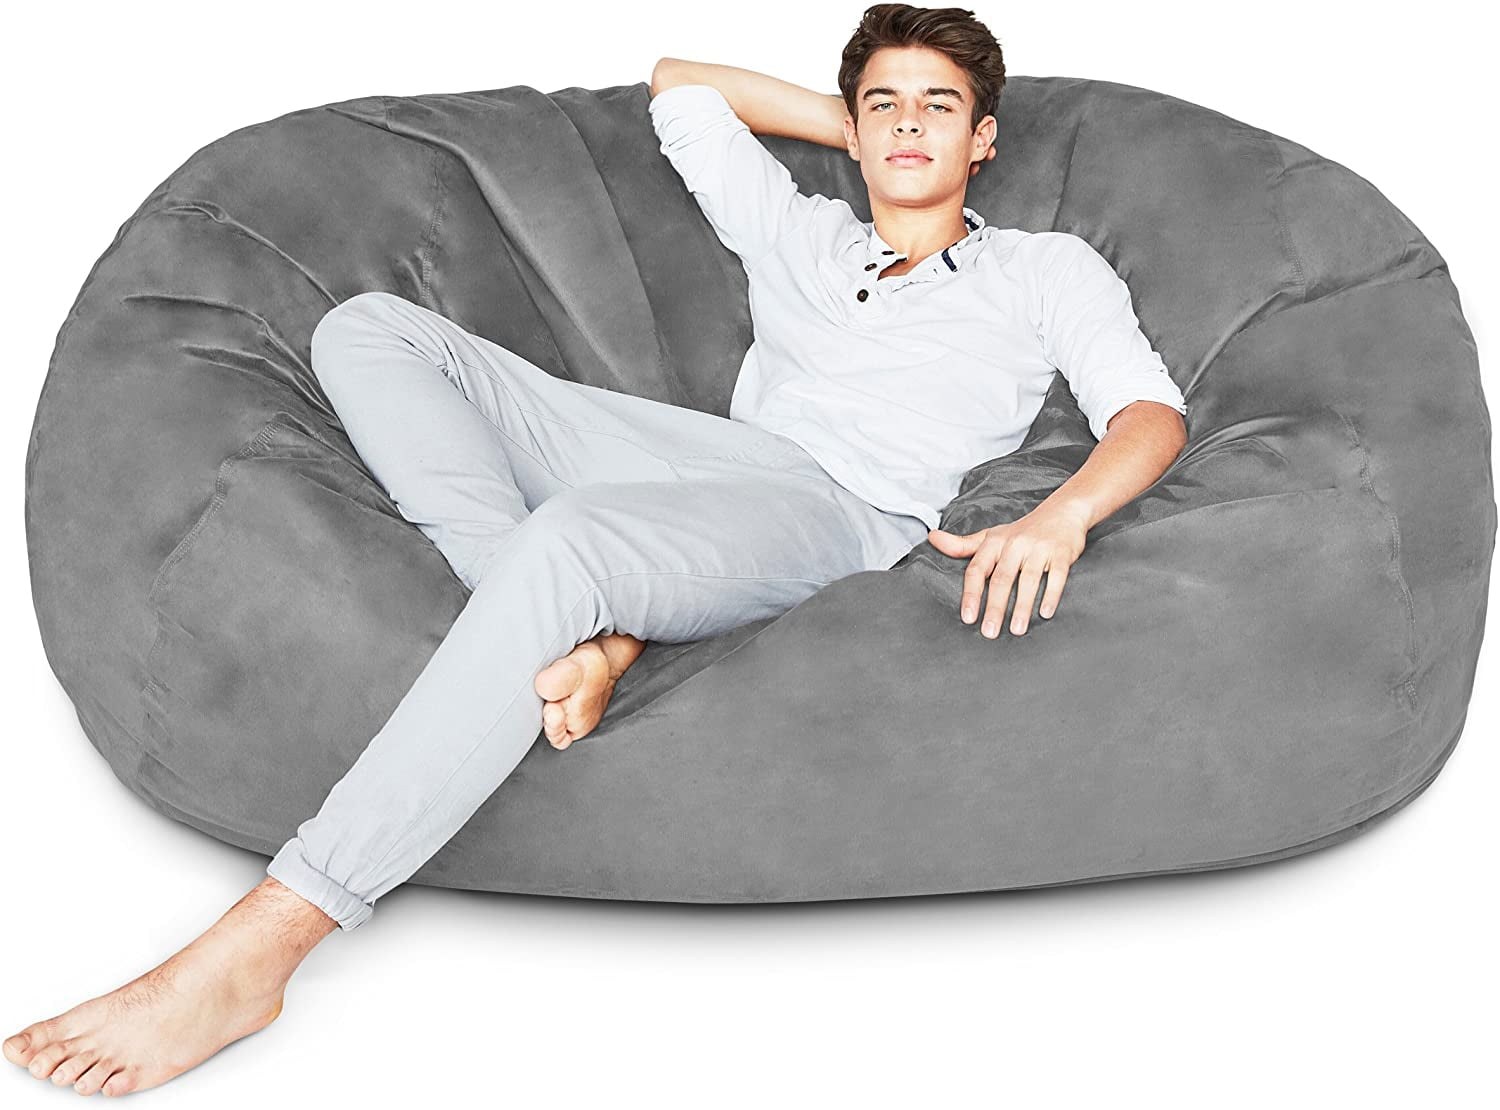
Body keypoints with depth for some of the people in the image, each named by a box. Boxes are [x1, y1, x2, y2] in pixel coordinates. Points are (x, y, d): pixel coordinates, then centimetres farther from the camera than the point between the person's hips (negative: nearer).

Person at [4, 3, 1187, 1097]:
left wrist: (1058, 516, -16)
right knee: (370, 329, -4)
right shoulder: (799, 232, 32)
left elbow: (1152, 411, 5)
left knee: (569, 542, -40)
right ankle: (575, 632, -29)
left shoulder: (1047, 269, 21)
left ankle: (252, 951, -41)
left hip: (839, 506, -6)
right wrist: (851, 124, 42)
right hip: (698, 450, 7)